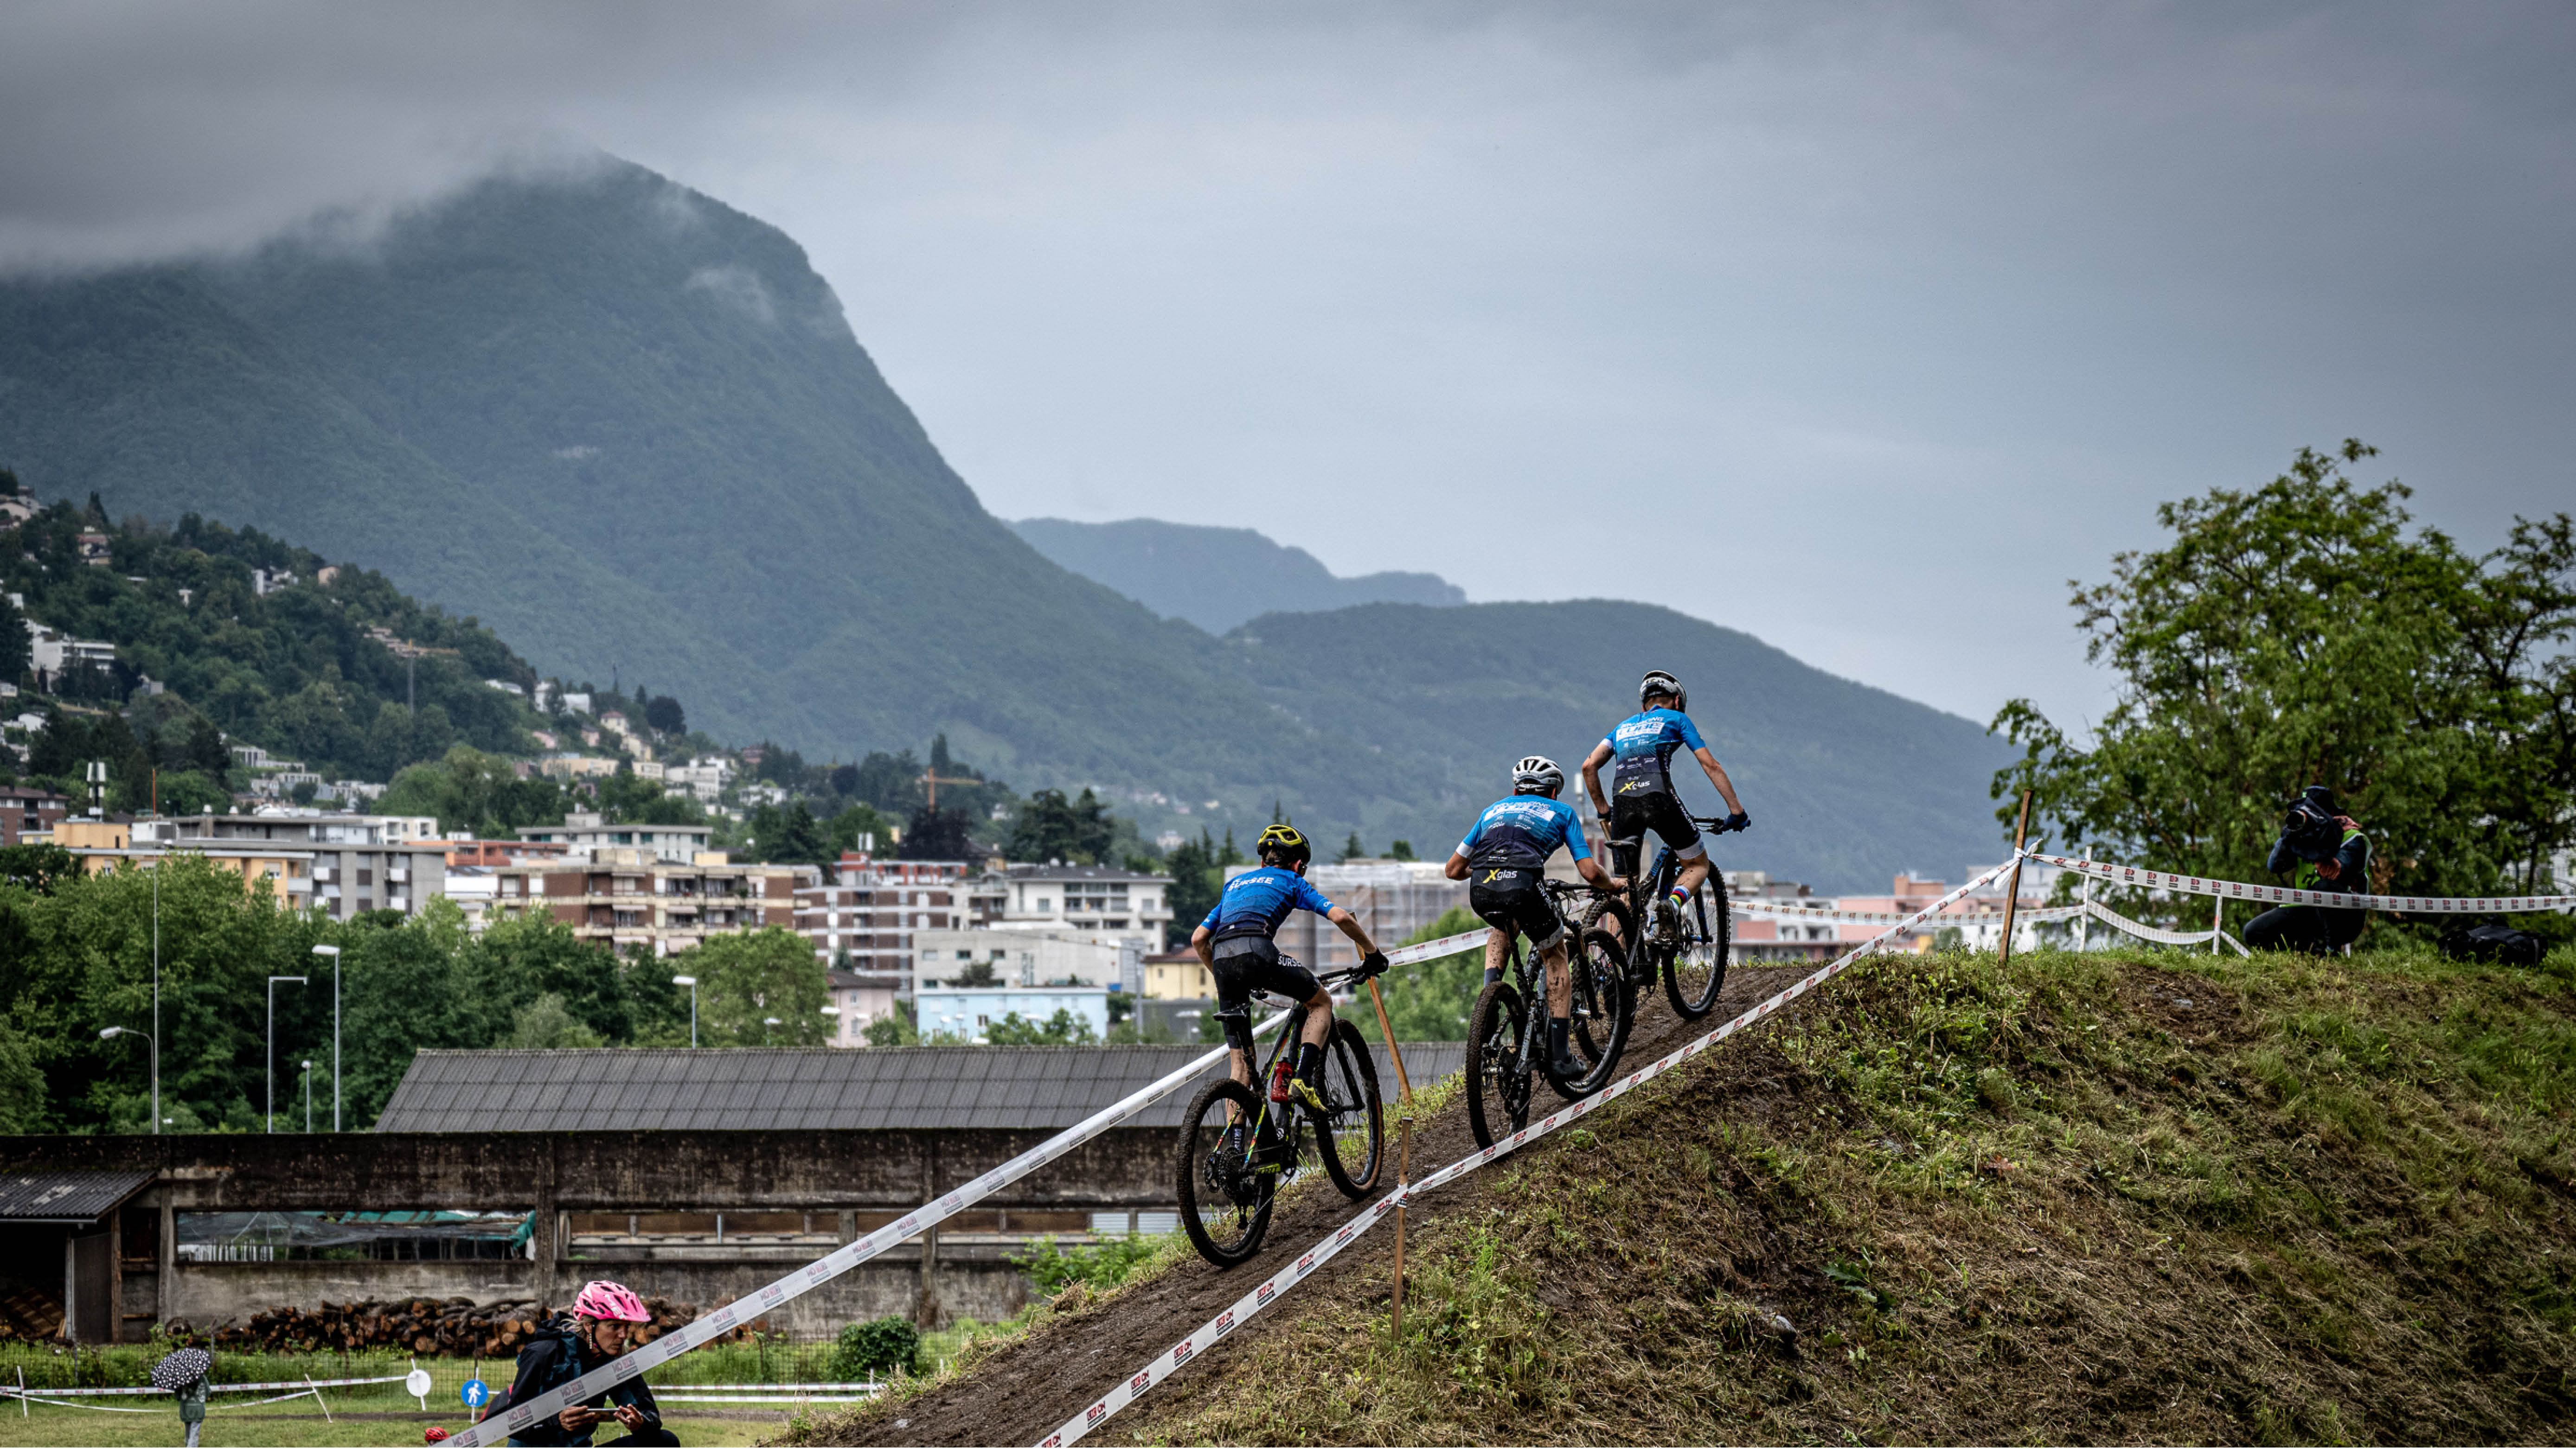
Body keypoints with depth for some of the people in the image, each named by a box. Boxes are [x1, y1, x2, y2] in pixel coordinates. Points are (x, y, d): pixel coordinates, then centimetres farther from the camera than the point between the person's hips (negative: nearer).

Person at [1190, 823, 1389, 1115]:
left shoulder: (1234, 885, 36)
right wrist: (1372, 953, 23)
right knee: (1322, 1002, 19)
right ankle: (1304, 1080, 0)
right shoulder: (1291, 882, 22)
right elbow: (1341, 917, 10)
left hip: (1221, 959, 5)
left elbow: (1198, 940, 31)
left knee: (1241, 1064, 12)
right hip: (1257, 950, -5)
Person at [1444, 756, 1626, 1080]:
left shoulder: (1494, 809, 33)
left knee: (1504, 929, 39)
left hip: (1481, 893, 3)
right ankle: (1560, 1057, 13)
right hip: (1523, 887, -3)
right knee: (1555, 956, 21)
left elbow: (1453, 869, 32)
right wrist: (1612, 884, 38)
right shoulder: (1561, 811, 25)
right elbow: (1590, 872, 15)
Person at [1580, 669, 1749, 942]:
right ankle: (1672, 904, -16)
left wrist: (1603, 810, 28)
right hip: (1658, 796, -3)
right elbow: (1710, 765, 12)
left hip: (1622, 802, 4)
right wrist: (1737, 811, 13)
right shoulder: (1676, 719, 20)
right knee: (1698, 865, 15)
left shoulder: (1623, 727, 31)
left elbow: (1589, 766, 20)